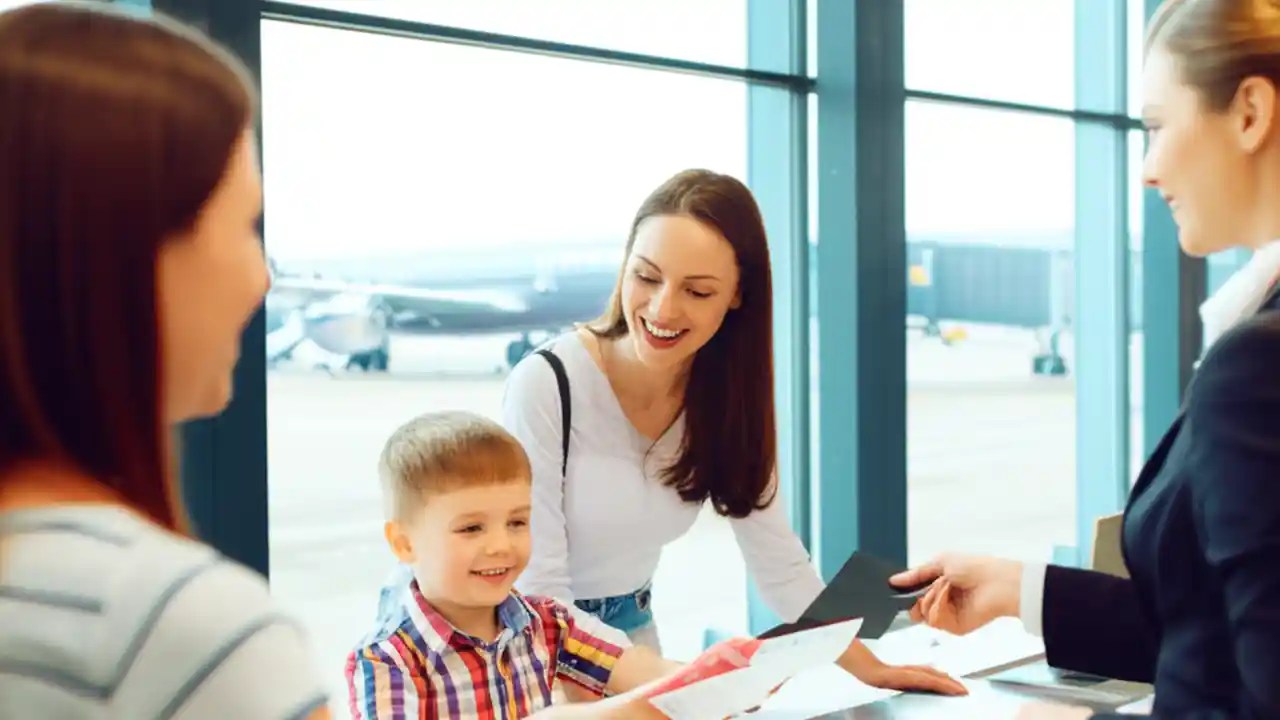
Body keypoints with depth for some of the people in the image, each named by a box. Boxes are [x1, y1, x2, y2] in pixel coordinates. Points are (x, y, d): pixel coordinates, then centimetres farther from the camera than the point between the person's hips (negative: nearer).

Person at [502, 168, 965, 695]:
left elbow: (781, 564, -1)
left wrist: (869, 668, -9)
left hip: (632, 634, 4)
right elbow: (537, 589, -23)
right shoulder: (546, 386, -22)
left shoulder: (730, 395, -6)